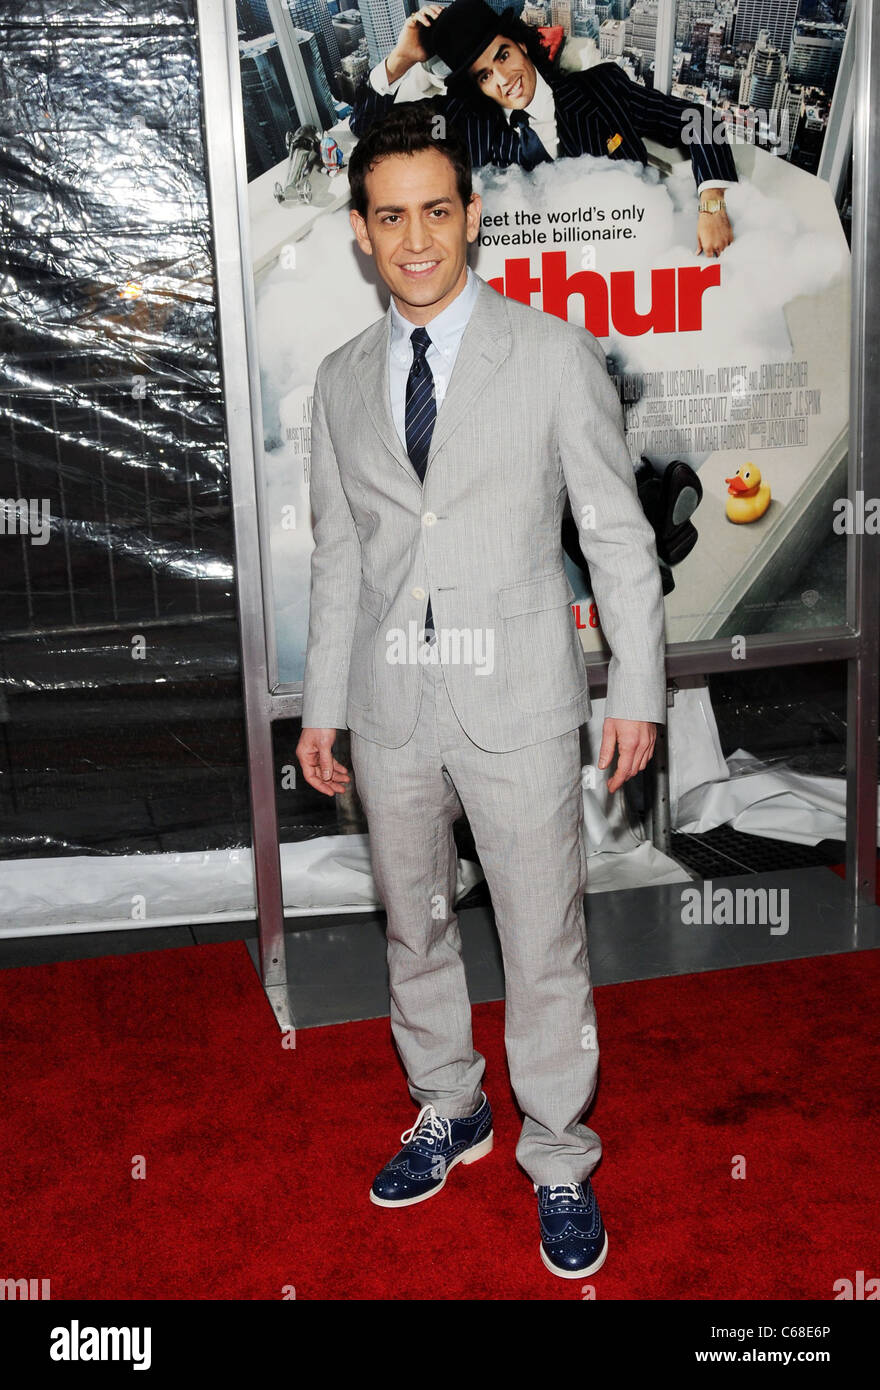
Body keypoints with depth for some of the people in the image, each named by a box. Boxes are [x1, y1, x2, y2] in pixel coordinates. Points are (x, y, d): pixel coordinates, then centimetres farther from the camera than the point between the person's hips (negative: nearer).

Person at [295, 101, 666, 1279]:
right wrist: (321, 705, 10)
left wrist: (637, 692, -5)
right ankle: (450, 1114, 39)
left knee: (545, 946, 5)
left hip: (518, 706, -4)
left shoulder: (554, 354, -4)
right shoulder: (342, 381, 8)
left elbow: (618, 533, -2)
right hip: (390, 707, 4)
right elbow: (337, 554, 12)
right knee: (414, 927, 17)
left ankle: (560, 1161, 25)